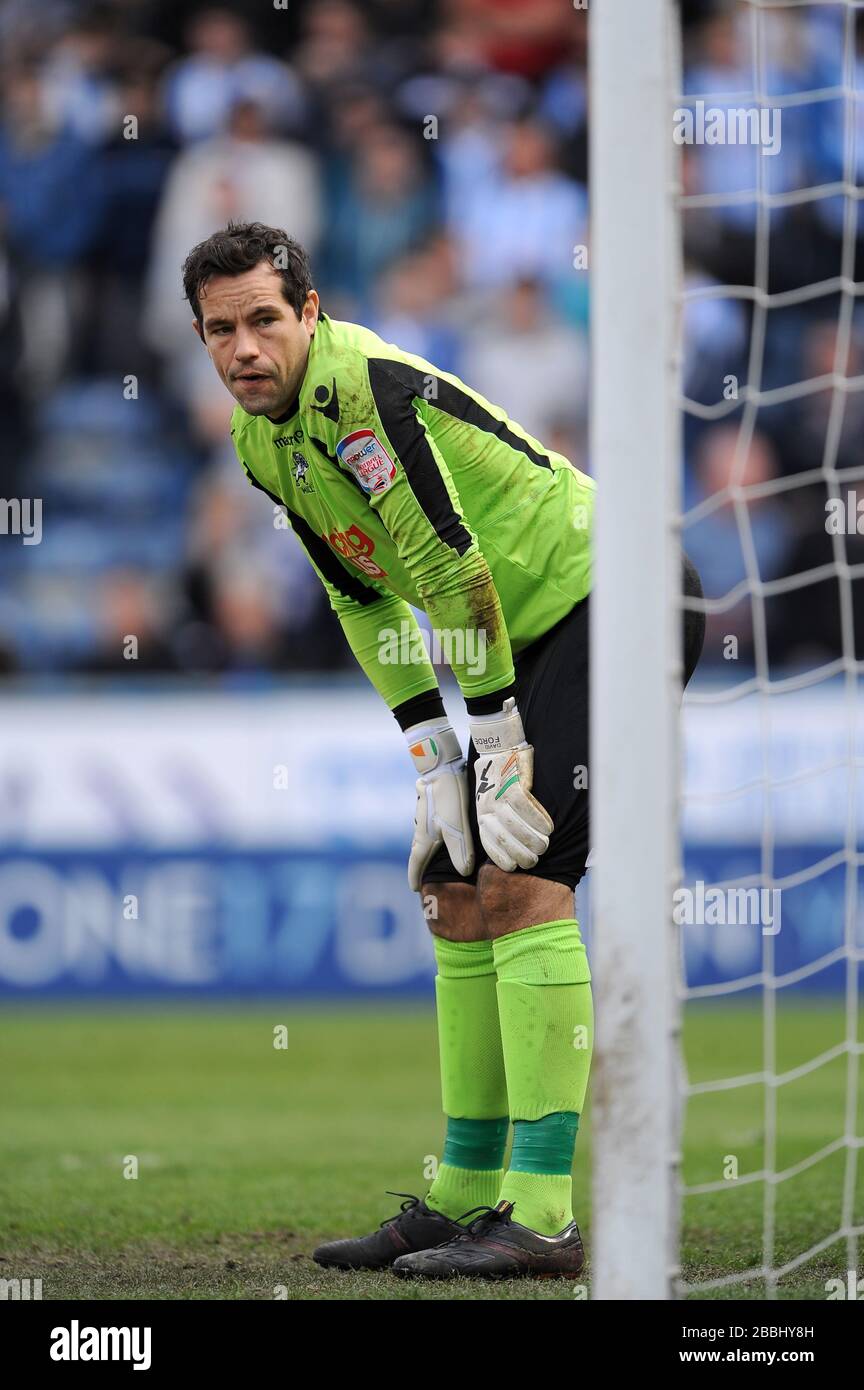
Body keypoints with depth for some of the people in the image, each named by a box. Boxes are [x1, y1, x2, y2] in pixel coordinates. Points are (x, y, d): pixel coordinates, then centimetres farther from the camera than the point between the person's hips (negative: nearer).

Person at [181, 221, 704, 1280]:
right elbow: (365, 603, 13)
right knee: (461, 895, 9)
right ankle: (465, 1197, 15)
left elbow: (452, 570, -22)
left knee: (519, 883, -18)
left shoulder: (361, 384, -22)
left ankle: (541, 1217, -21)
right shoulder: (259, 438, 8)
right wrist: (435, 764, 4)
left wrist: (502, 747, -18)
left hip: (603, 595, -10)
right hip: (536, 641, 10)